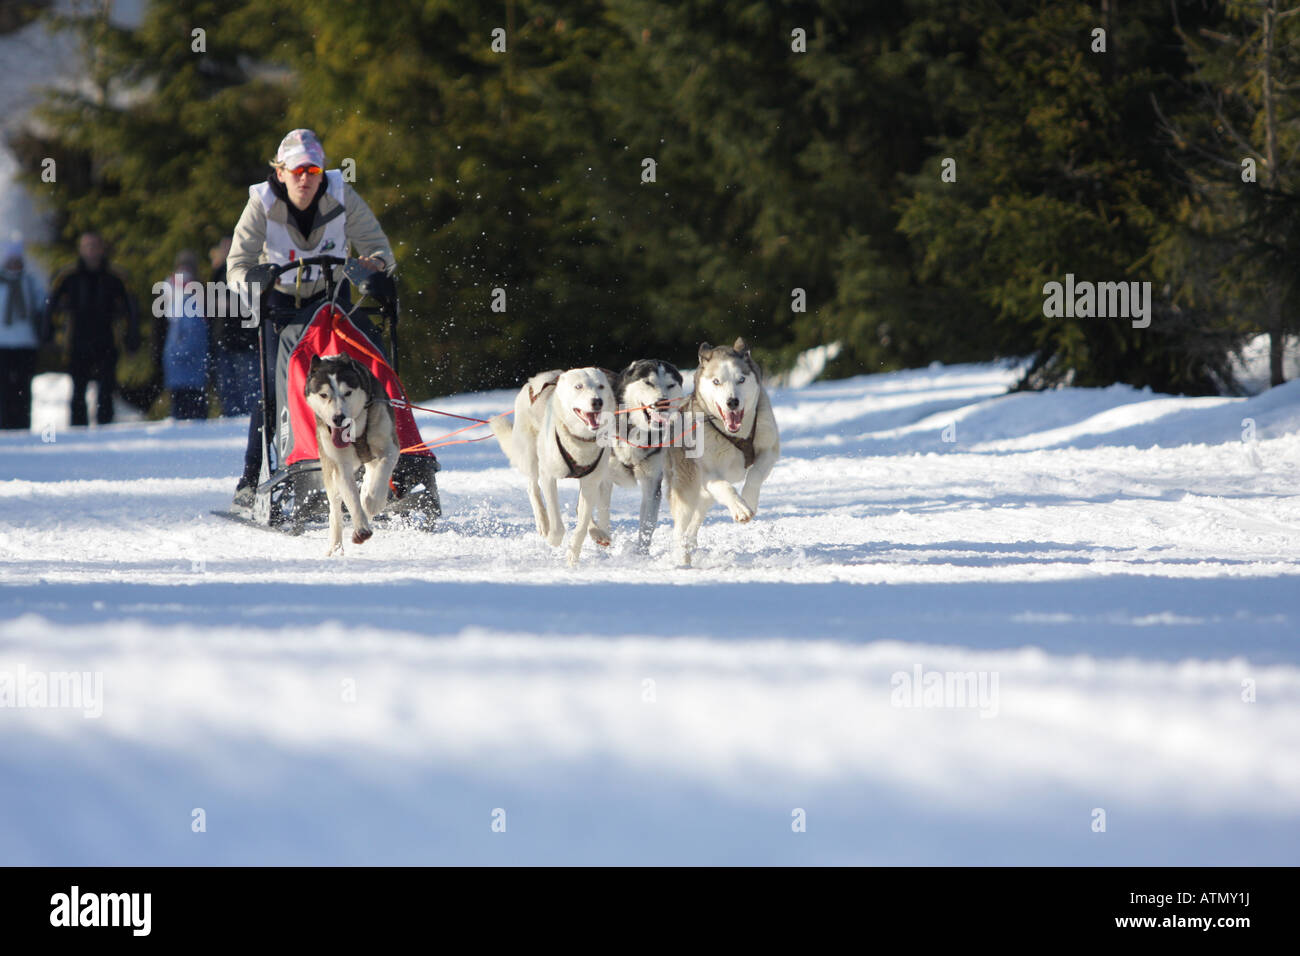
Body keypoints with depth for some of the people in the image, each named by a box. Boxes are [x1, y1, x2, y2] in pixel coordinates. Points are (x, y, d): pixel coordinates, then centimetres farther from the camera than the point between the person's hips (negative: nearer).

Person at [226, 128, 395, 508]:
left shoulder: (342, 199, -17)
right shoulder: (262, 205, -19)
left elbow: (380, 249, -16)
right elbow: (237, 265, -23)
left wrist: (374, 262, -40)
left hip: (329, 296, 1)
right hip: (280, 300, -1)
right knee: (274, 379, -16)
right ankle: (251, 479, -11)